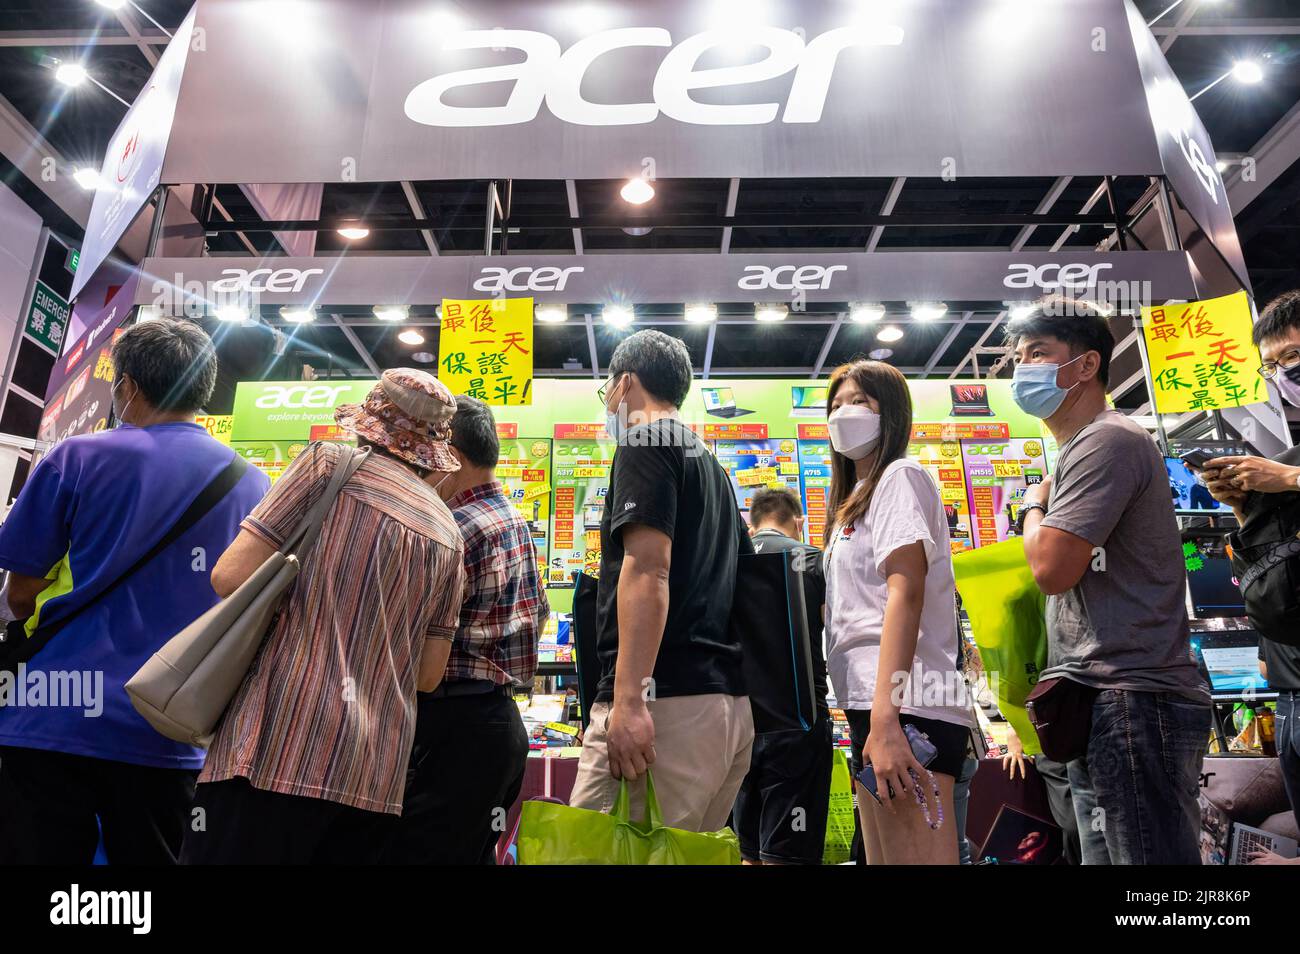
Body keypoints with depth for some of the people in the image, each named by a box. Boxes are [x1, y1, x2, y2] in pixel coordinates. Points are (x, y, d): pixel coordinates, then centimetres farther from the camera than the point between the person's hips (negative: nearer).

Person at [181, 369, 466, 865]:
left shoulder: (329, 464, -1)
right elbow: (428, 674, 12)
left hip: (280, 746, -4)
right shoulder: (449, 535, 11)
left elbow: (230, 576, -6)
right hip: (376, 775, 5)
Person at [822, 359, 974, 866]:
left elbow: (905, 594, -16)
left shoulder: (901, 477, -2)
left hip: (903, 708, -9)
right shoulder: (856, 500, 25)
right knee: (883, 858, 14)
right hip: (871, 707, 9)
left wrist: (886, 718, -24)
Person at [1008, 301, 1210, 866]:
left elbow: (1052, 568, -19)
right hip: (1103, 707, 10)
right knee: (1106, 852, 15)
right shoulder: (1081, 449, 21)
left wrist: (1033, 505, -2)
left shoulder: (1106, 440, -12)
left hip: (1130, 700, -10)